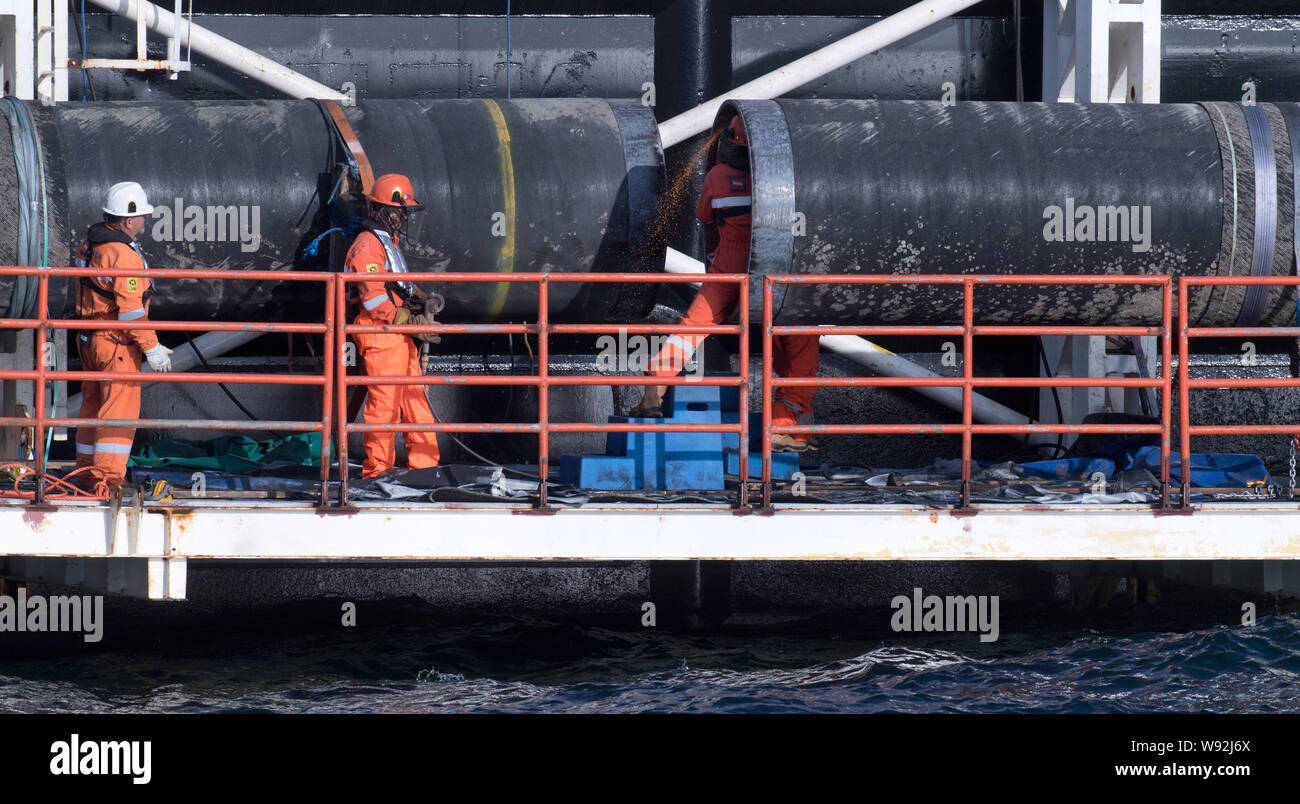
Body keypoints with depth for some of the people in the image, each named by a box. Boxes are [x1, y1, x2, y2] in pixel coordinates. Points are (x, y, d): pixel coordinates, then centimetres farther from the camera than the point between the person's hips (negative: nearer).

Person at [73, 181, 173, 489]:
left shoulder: (89, 244, 8)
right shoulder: (123, 255, -22)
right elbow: (131, 309, -23)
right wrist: (152, 348, -17)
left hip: (89, 336, 9)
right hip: (117, 344, -9)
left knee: (93, 405, 16)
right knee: (119, 408, -4)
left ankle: (88, 471, 24)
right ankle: (108, 475, -5)